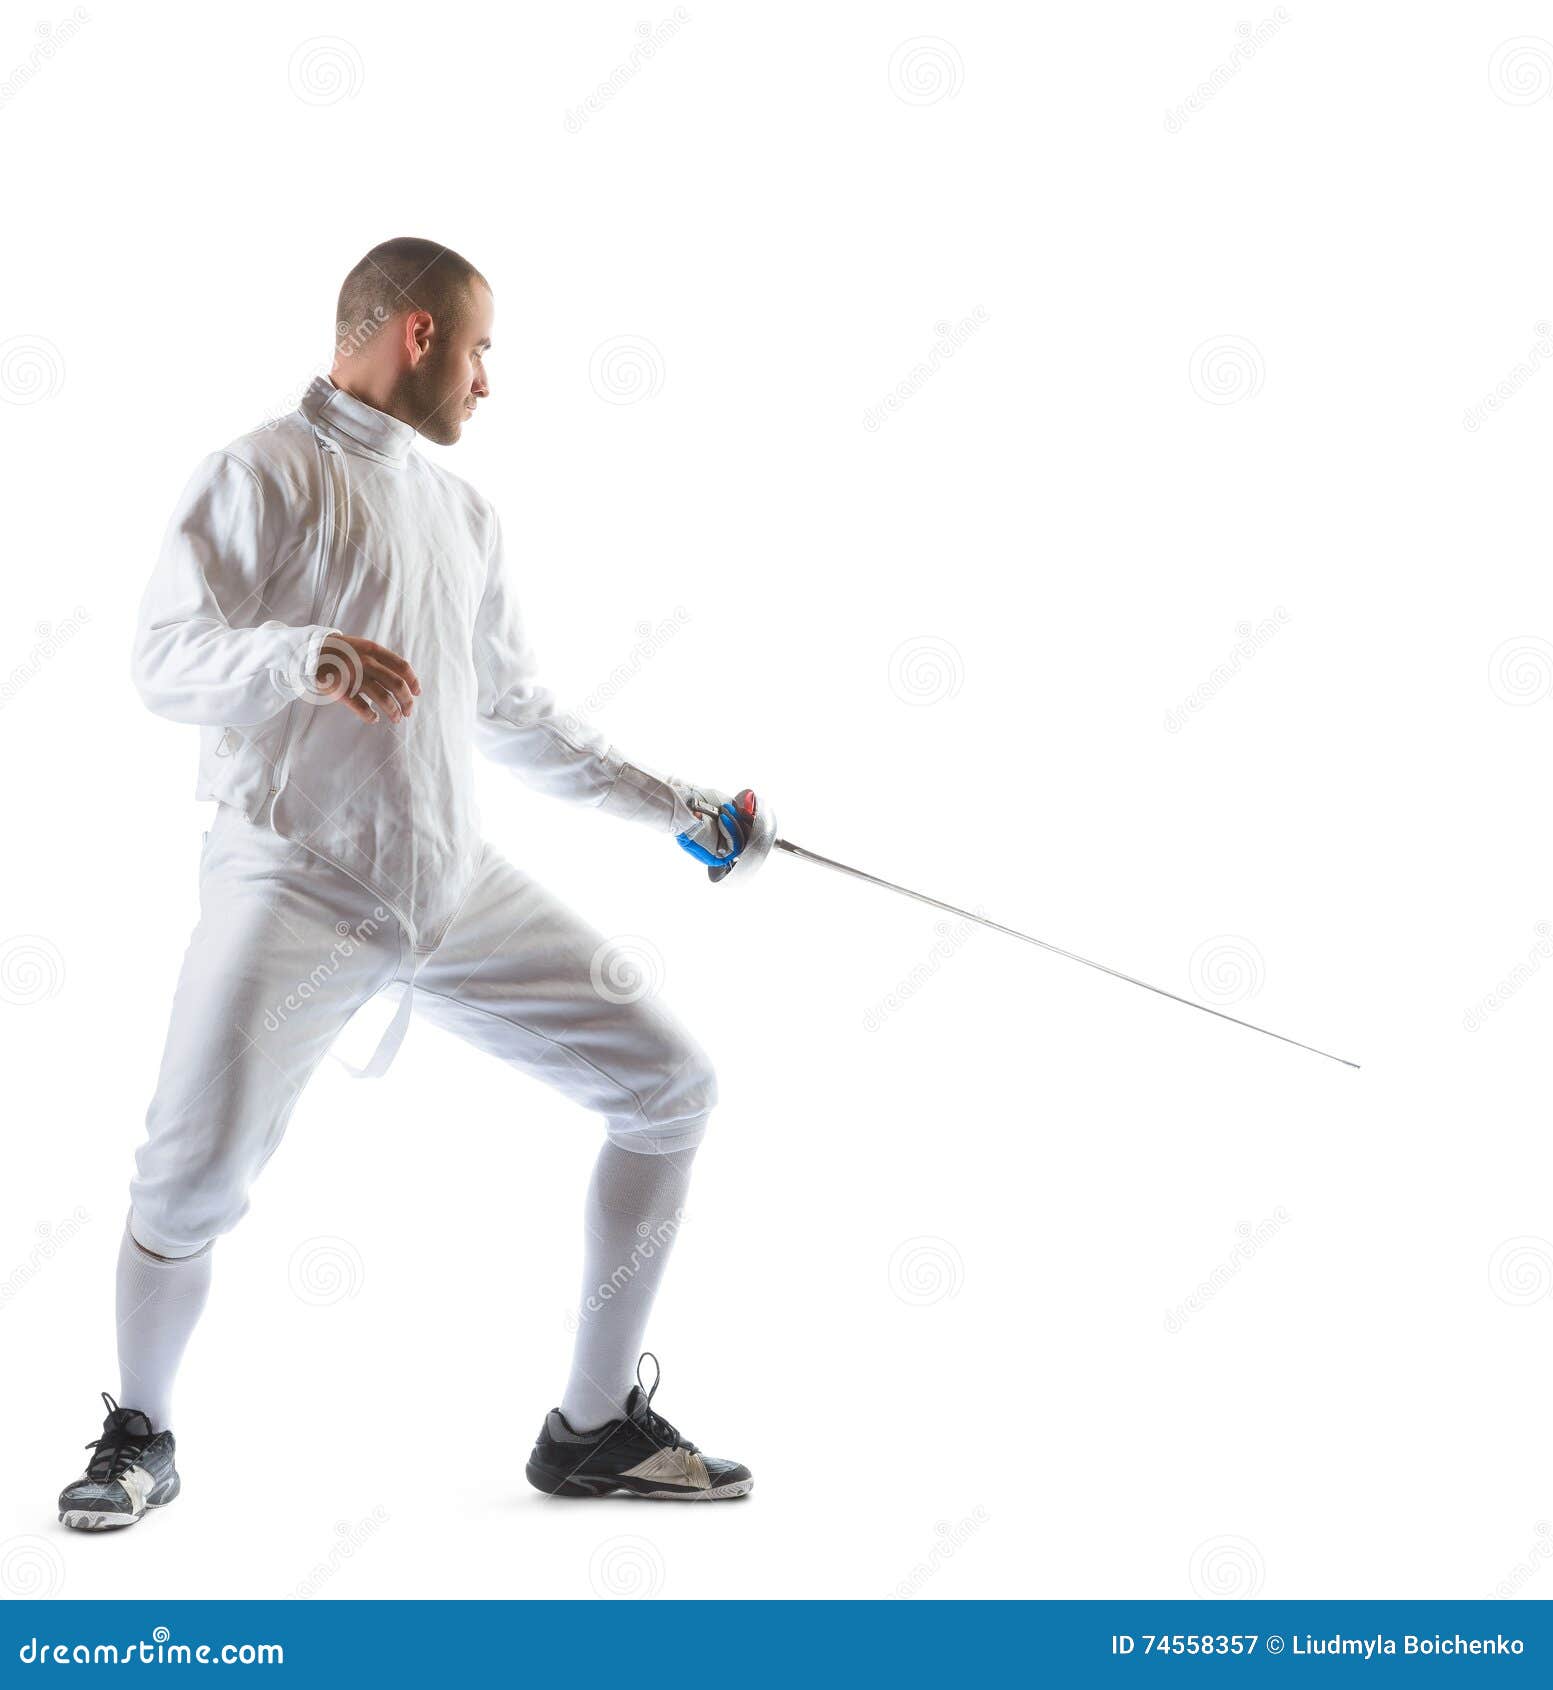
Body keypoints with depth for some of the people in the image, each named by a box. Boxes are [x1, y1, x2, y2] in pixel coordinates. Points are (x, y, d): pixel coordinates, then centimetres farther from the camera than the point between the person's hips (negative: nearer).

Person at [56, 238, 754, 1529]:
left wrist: (670, 804, 21)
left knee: (670, 1089, -1)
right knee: (190, 1187, -15)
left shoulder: (461, 510, 18)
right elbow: (168, 662, -15)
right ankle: (142, 1436, 17)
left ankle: (596, 1427, 11)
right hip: (297, 884, -6)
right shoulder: (266, 474, -3)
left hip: (461, 887, 7)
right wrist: (305, 655, -34)